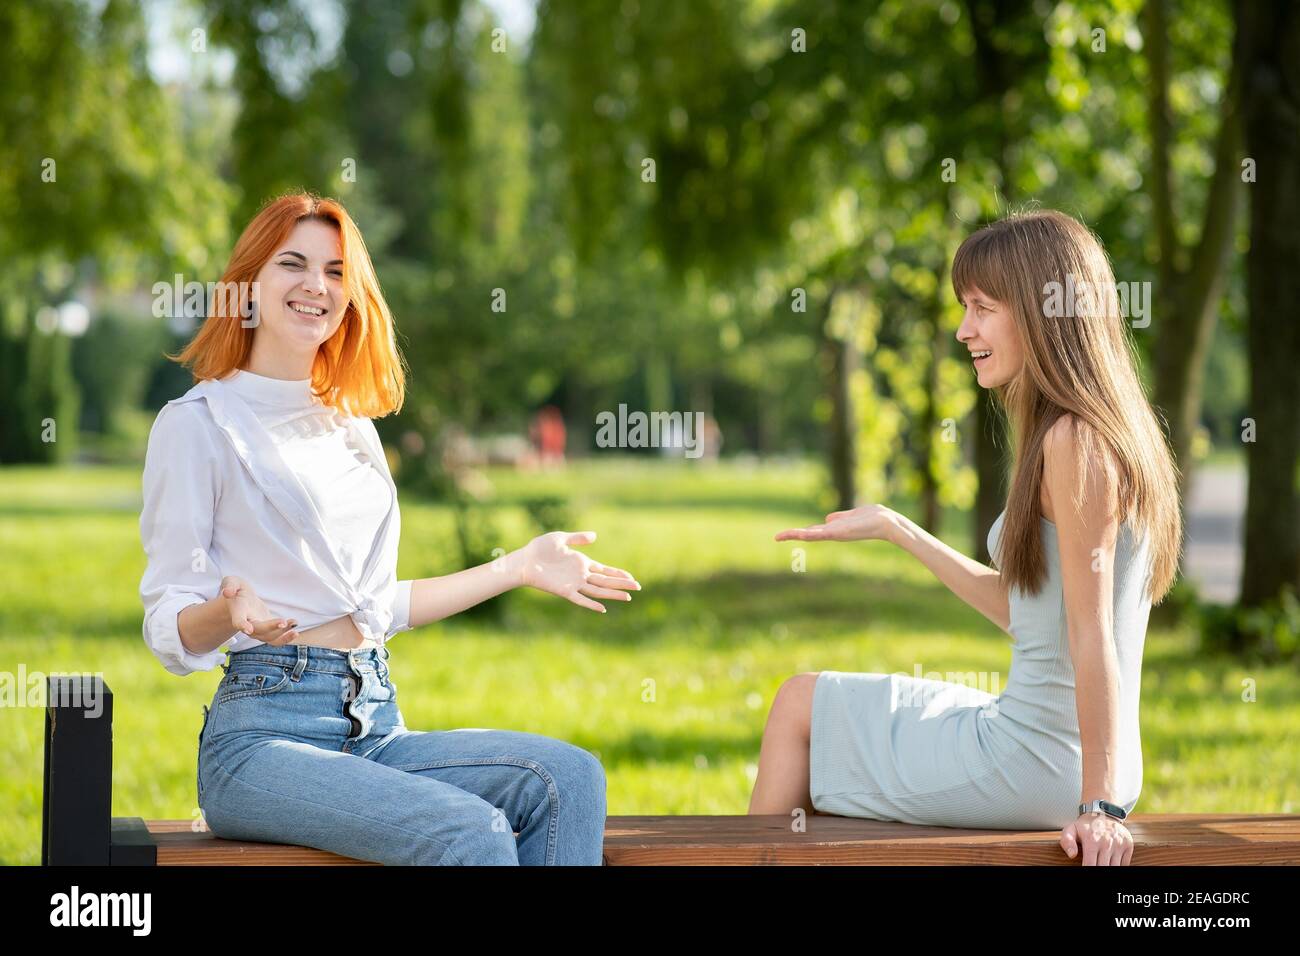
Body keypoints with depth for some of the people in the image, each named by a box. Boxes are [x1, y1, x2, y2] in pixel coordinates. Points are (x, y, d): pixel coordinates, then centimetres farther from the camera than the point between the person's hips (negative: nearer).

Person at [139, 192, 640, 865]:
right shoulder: (196, 423, 0)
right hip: (264, 732, -6)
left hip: (375, 729, 7)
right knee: (470, 832, -31)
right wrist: (229, 609, -26)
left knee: (568, 778, -21)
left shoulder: (353, 429, 20)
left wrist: (519, 568, 25)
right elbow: (170, 630, -3)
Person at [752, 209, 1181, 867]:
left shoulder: (1074, 442, -19)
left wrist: (1100, 806, -23)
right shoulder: (1103, 432, 11)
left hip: (1036, 763, -9)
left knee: (802, 704, 9)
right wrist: (894, 529, 18)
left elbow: (1092, 633, -23)